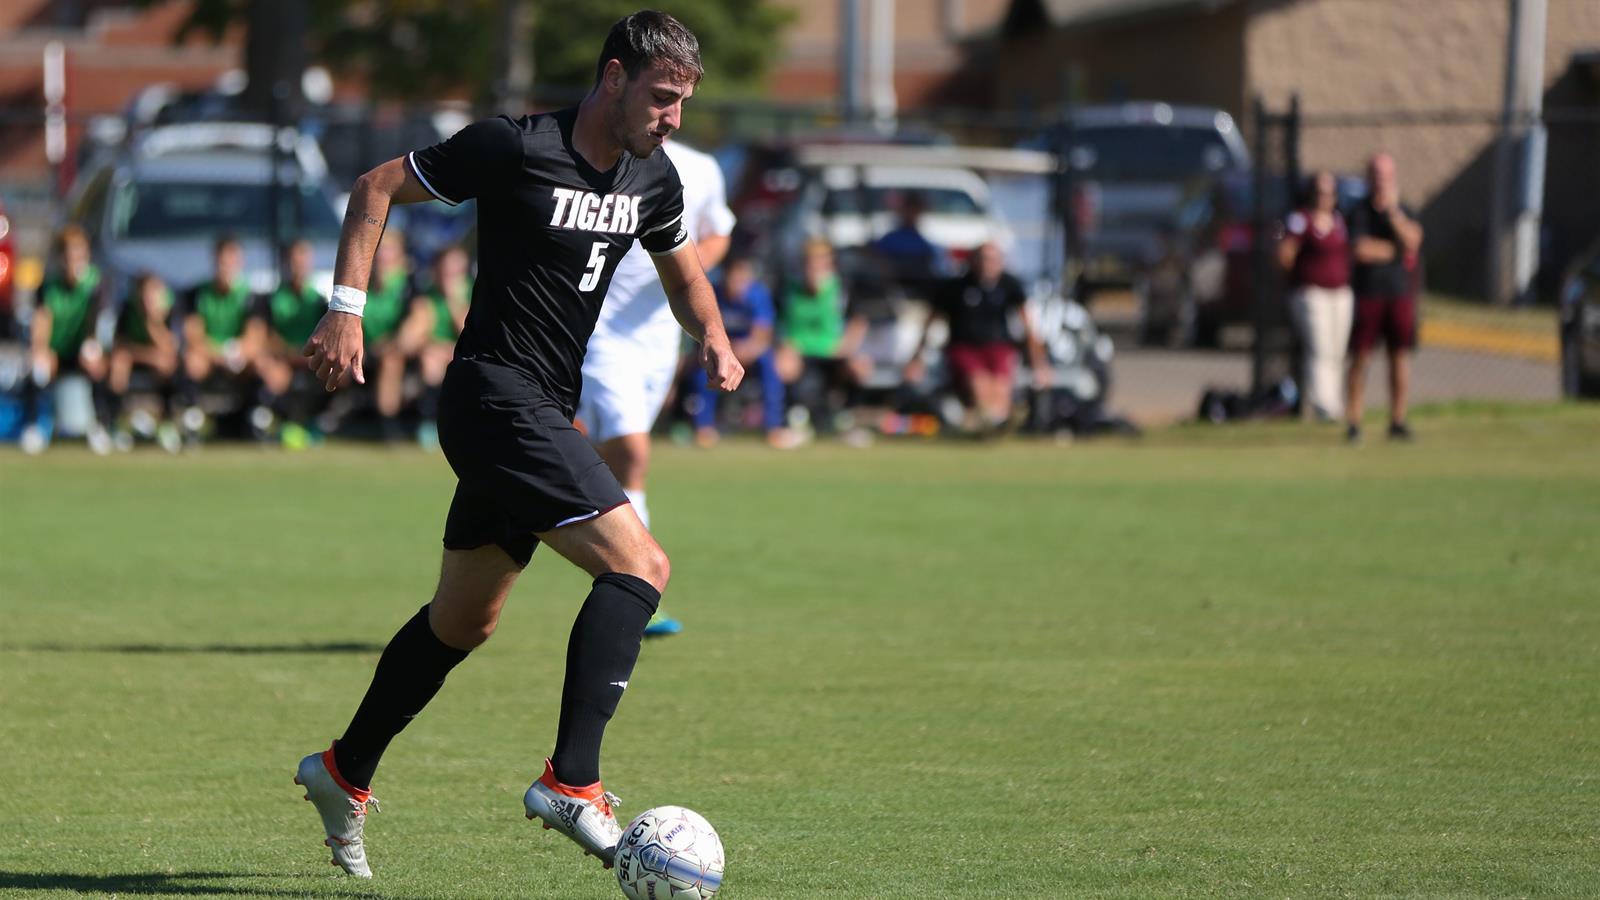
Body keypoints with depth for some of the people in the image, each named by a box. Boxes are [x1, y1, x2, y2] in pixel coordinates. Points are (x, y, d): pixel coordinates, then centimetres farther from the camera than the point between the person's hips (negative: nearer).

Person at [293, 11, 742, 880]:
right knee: (639, 564, -20)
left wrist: (712, 336, 4)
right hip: (497, 395, -9)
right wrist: (346, 308, -14)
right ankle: (571, 781, -23)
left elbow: (682, 269, 25)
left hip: (540, 414, 9)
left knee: (463, 620, 19)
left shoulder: (653, 178, 7)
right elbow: (376, 188, -7)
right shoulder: (515, 148, -15)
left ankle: (344, 773, 35)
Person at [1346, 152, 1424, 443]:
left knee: (1400, 356, 2)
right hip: (1368, 293, -3)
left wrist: (1393, 211, -15)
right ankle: (1353, 422, -3)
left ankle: (1398, 421, 6)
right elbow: (1361, 249, -13)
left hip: (1400, 292, 3)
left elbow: (1413, 239, -9)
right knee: (1360, 356, -4)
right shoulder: (1360, 212, -1)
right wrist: (1399, 251, -6)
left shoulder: (1405, 212, 10)